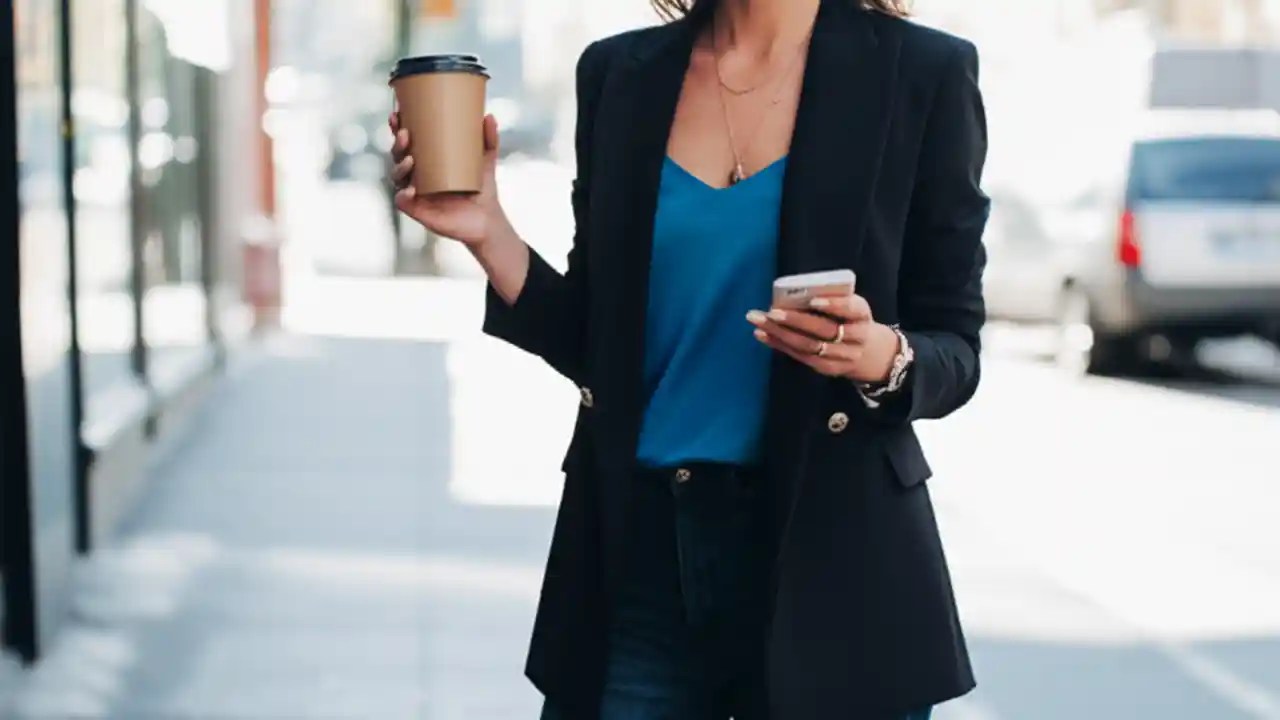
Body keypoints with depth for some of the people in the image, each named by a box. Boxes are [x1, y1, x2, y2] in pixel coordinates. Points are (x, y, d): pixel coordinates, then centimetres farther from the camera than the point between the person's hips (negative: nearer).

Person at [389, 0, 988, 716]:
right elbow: (602, 346, 9)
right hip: (637, 552, 3)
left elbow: (955, 351, -1)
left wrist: (880, 357, -21)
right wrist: (487, 231, -5)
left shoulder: (920, 70, -4)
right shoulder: (620, 73, 6)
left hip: (823, 553, -2)